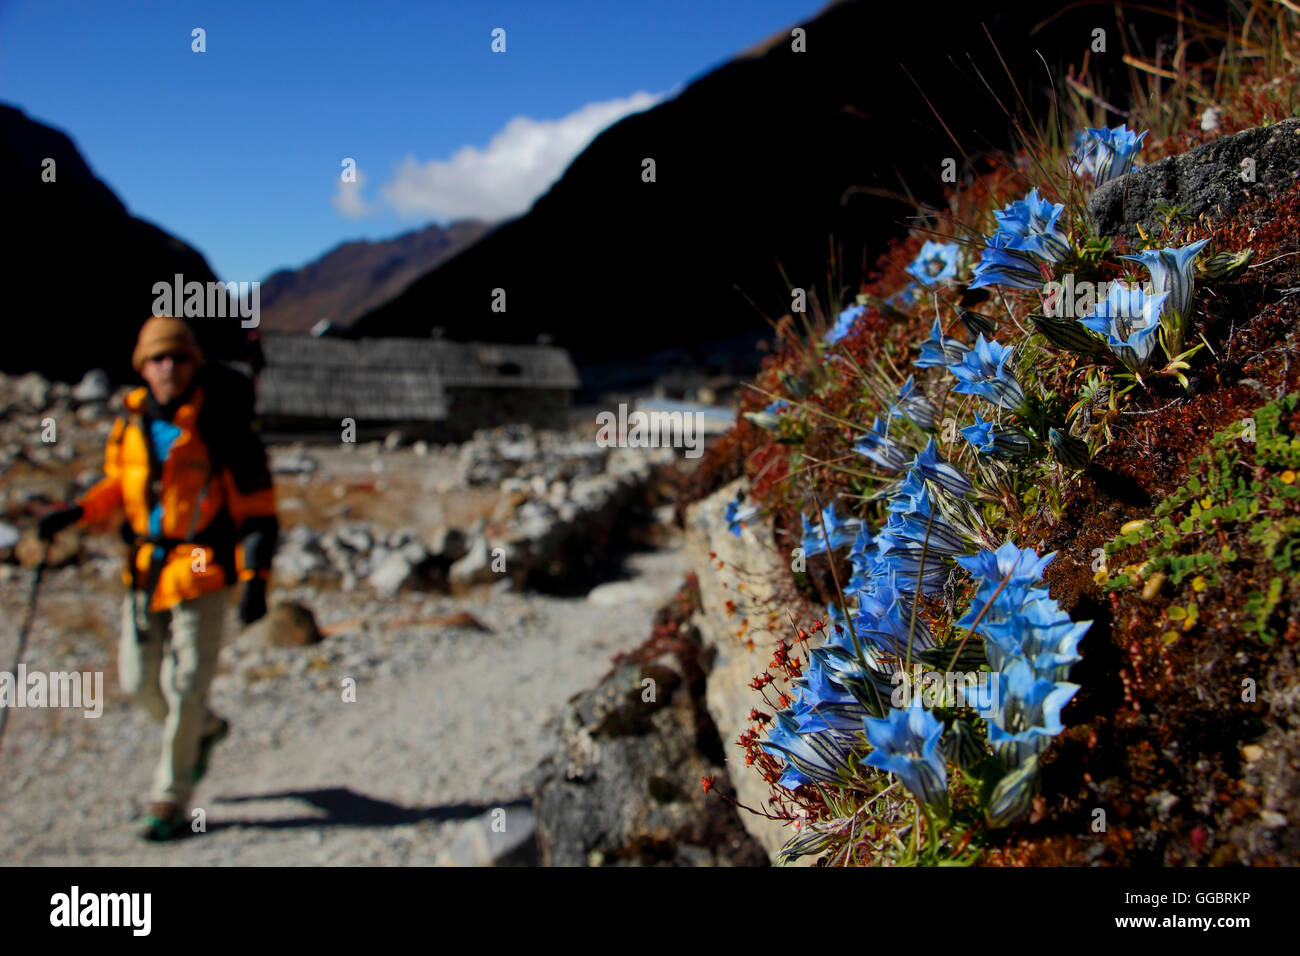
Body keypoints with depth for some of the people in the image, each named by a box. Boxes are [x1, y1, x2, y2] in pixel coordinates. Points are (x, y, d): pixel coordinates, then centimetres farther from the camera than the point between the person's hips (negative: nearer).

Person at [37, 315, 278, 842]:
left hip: (201, 569, -6)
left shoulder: (222, 423, -13)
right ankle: (204, 730, 41)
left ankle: (170, 801, 10)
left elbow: (256, 502, -10)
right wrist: (76, 512, 2)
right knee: (138, 680, 12)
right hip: (145, 568, 6)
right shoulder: (131, 421, 4)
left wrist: (255, 577, -16)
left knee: (184, 684, -4)